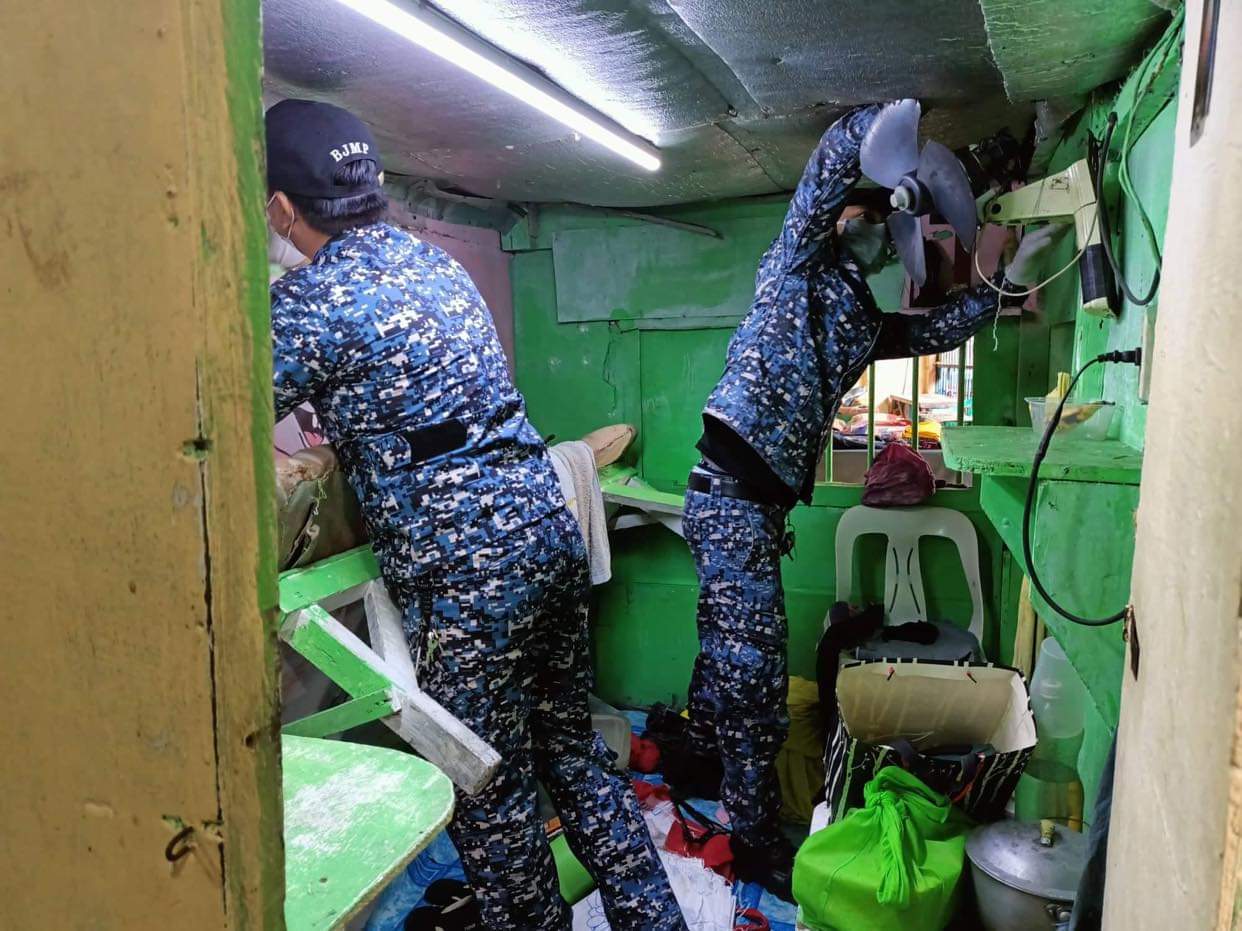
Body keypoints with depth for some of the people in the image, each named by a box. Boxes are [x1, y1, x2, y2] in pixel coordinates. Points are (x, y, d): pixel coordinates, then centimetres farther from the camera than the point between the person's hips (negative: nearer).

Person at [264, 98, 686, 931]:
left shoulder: (311, 299, -11)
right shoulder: (434, 259, 13)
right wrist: (336, 439, 33)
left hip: (464, 570, -8)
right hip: (549, 527, 8)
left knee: (492, 796, 10)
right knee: (574, 749, 21)